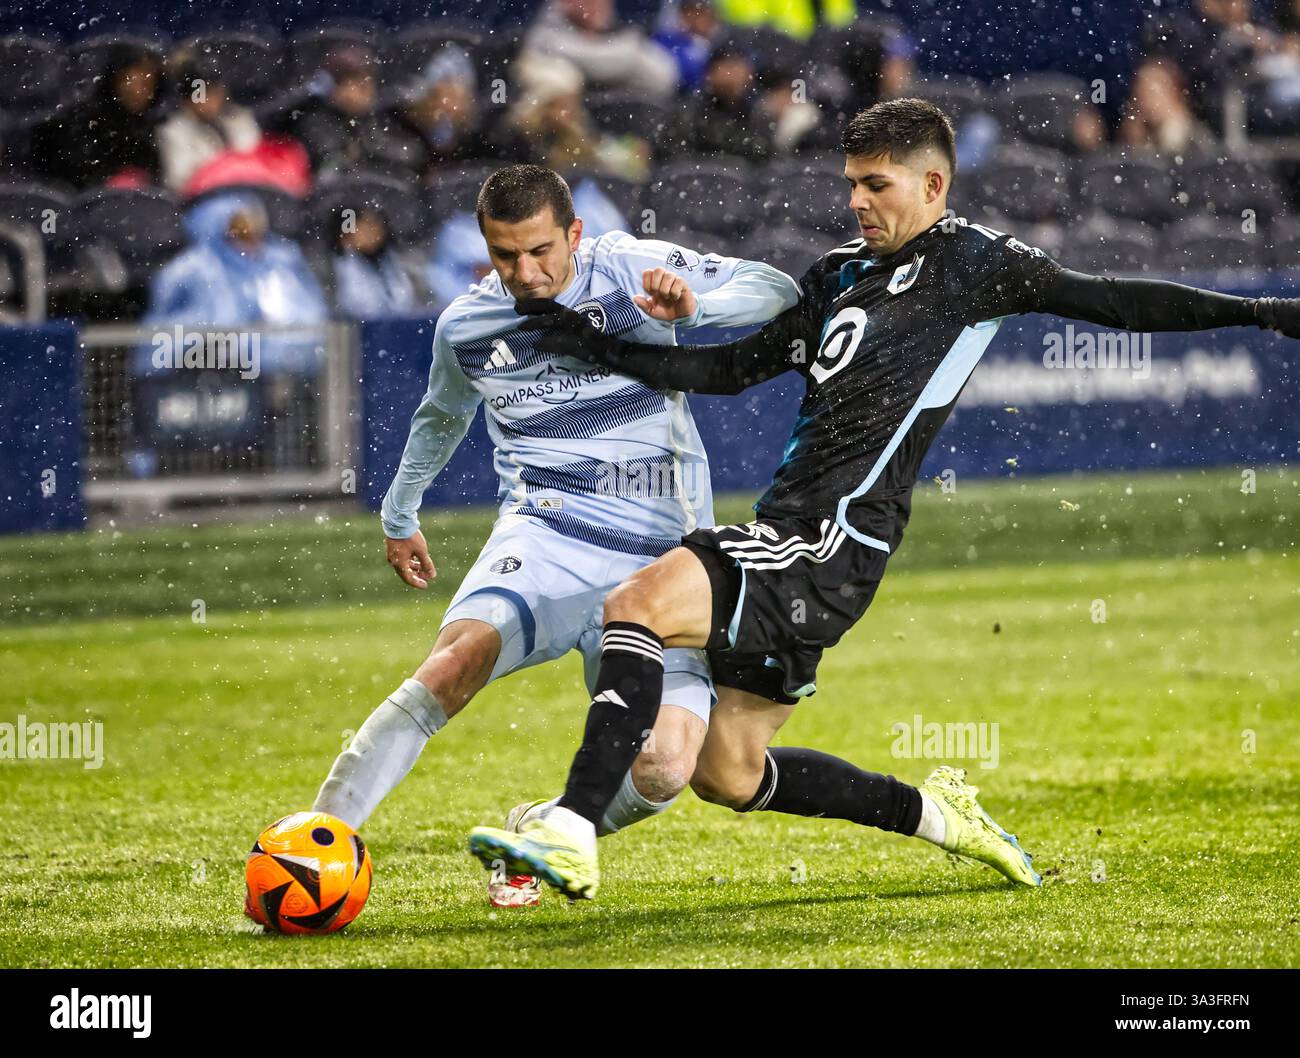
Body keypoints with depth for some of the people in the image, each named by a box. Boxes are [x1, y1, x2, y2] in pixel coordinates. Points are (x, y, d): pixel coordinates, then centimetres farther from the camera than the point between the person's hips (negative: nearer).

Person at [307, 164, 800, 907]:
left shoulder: (635, 272, -3)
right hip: (544, 538, 1)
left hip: (662, 559, 0)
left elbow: (777, 290, -4)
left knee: (665, 770, -20)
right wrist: (400, 513, 41)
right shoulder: (466, 327, 6)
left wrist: (694, 306, -24)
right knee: (460, 656, -32)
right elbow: (442, 416, 28)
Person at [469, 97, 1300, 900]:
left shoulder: (970, 263, 0)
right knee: (727, 774, 11)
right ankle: (934, 813, 27)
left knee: (639, 603, -26)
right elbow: (733, 369, 24)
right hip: (789, 534, 9)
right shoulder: (841, 274, 20)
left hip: (837, 537, -9)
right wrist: (599, 347, 16)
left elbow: (1107, 301, -2)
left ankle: (572, 837, -30)